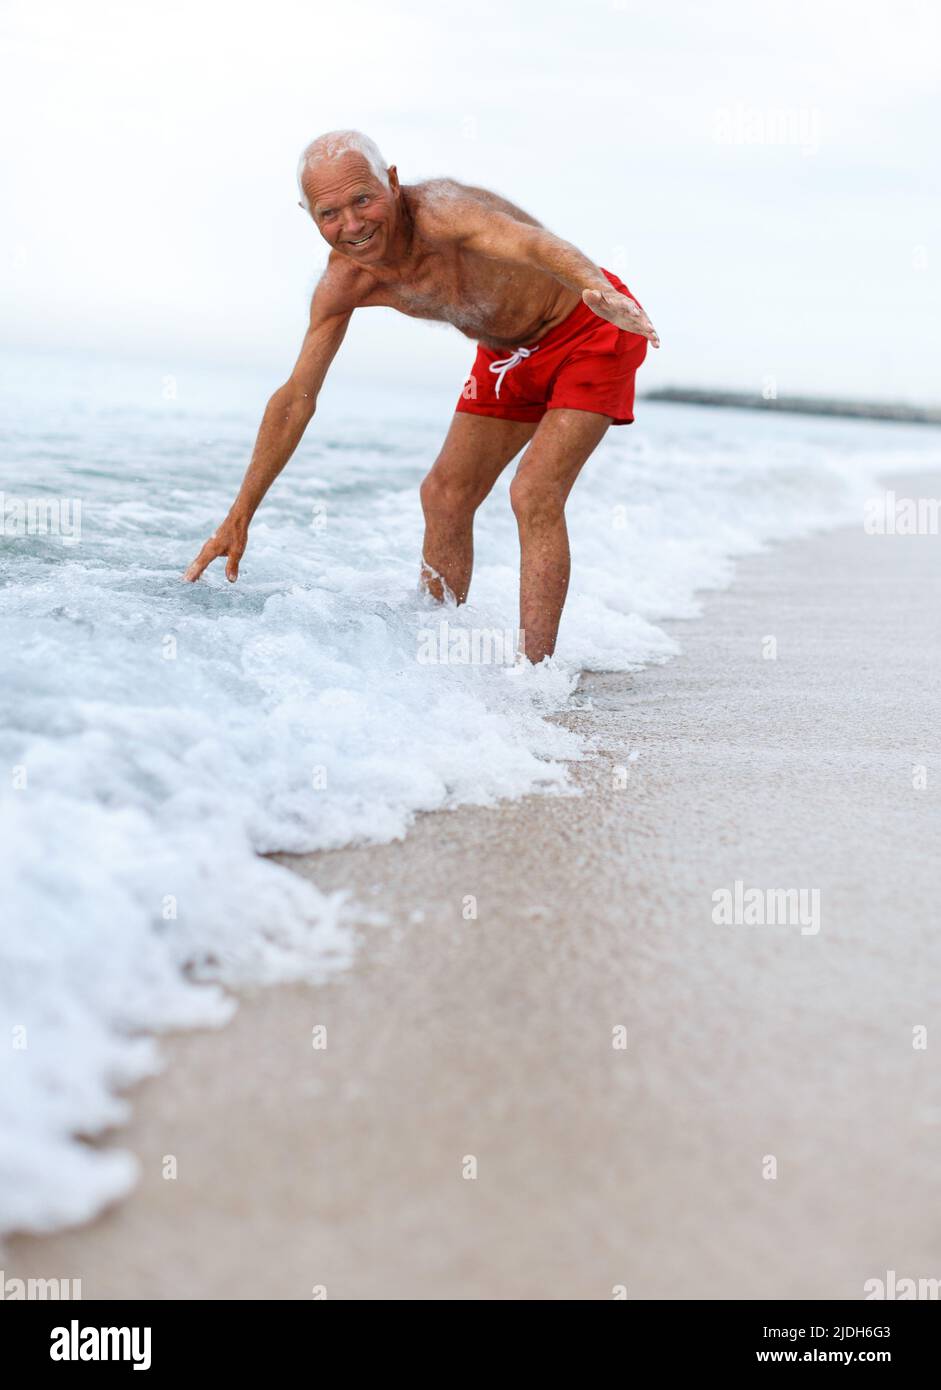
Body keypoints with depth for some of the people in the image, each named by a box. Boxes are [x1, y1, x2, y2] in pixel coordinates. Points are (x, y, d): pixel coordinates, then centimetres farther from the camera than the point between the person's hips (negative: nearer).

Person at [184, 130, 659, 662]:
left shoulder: (439, 210, -36)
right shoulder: (343, 284, -14)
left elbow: (536, 243, -56)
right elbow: (295, 399, -5)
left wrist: (599, 291, -78)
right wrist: (239, 517, -3)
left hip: (590, 329, -7)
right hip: (509, 352, 7)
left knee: (534, 495, -21)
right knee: (445, 497, 5)